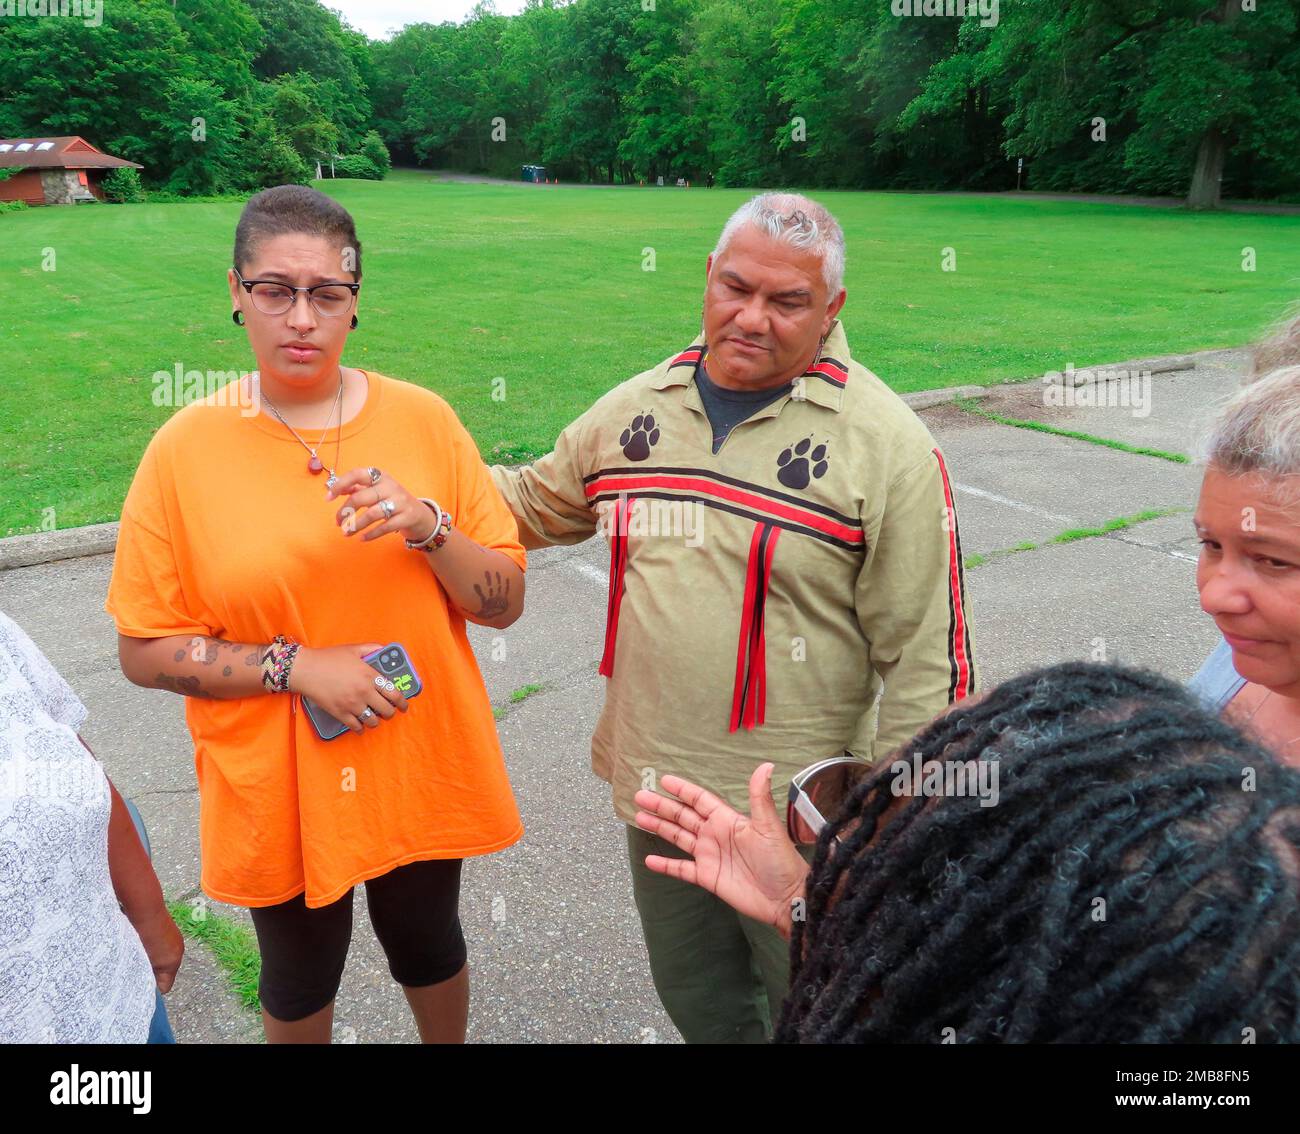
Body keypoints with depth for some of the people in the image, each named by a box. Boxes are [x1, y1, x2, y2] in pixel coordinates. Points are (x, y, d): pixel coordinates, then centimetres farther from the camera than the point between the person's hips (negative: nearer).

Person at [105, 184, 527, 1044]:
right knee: (301, 979, 22)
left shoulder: (423, 419, -8)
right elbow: (144, 651, -6)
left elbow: (506, 603, -5)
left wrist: (427, 526, -22)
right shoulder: (186, 449, -11)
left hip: (422, 771, 2)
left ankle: (450, 1041, 56)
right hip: (276, 792, -1)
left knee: (429, 947, 26)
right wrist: (296, 665, -19)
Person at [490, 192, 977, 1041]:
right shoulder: (637, 407, 0)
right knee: (698, 1006, 26)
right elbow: (536, 502, 16)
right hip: (654, 790, 5)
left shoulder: (888, 444, -15)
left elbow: (924, 660, -14)